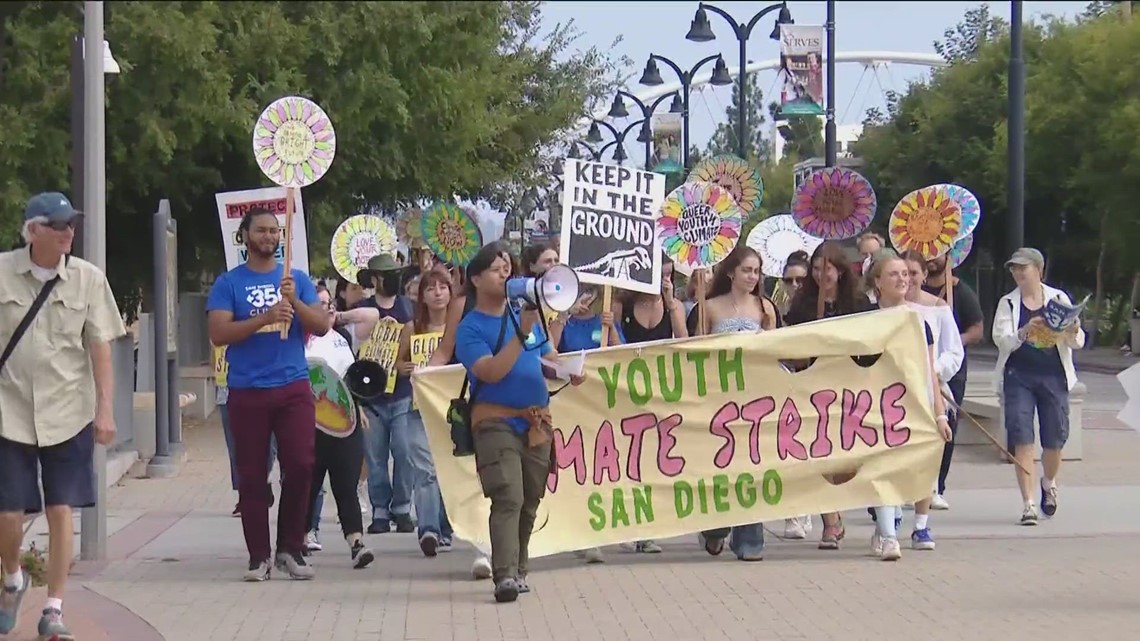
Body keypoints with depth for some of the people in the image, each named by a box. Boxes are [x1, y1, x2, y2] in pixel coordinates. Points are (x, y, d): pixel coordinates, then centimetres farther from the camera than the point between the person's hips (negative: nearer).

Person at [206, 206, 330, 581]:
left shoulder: (297, 279, 11)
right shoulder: (229, 284, 4)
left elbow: (321, 327, 4)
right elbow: (218, 333, -8)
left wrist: (294, 301, -13)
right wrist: (266, 317, -18)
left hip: (293, 387, 1)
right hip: (247, 392, -1)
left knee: (300, 465, -7)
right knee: (252, 475, 1)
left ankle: (291, 549, 6)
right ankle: (259, 556, 8)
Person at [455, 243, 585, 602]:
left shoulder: (526, 316, 14)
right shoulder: (470, 328, -3)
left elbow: (549, 359, 22)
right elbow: (490, 372, -16)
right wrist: (521, 333, -19)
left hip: (537, 422, 6)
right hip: (497, 421, -6)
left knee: (529, 502, 9)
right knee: (508, 498, -18)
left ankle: (519, 570, 19)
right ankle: (505, 575, -25)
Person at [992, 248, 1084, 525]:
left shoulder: (1058, 298, 6)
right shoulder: (1008, 303, 6)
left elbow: (1077, 342, 4)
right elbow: (1001, 340, -6)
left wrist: (1073, 332, -20)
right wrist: (1024, 333, -25)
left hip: (1053, 376, 0)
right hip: (1018, 376, 0)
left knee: (1055, 439, 4)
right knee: (1022, 439, -9)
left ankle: (1049, 483, 37)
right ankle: (1028, 504, -6)